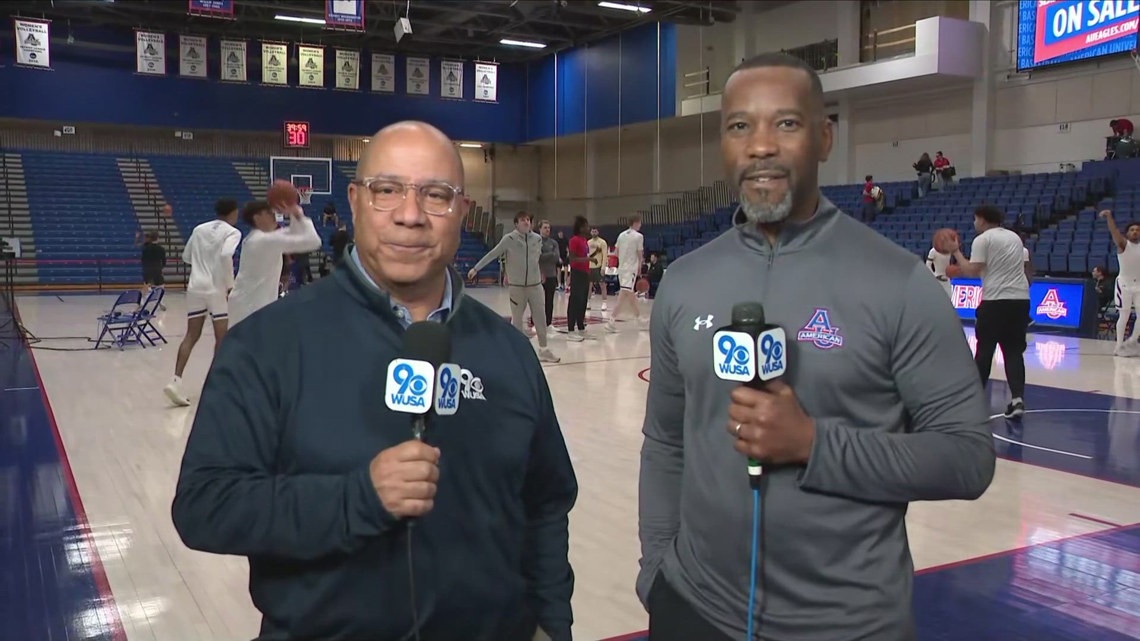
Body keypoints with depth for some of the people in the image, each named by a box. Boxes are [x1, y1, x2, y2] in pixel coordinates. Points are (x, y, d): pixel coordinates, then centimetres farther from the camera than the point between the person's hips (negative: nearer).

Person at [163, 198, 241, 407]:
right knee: (221, 337, 7)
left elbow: (186, 257, 21)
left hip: (196, 287, 5)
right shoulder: (232, 232, -3)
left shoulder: (199, 229, 15)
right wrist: (230, 285, -16)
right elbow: (226, 255, -21)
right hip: (217, 289, -5)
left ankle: (176, 381, -9)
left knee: (191, 336, 5)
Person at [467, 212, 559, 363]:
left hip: (535, 285, 3)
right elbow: (492, 254, -4)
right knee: (516, 319, 7)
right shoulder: (509, 239, -9)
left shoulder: (537, 239, 1)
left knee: (540, 317, 3)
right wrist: (476, 268, -5)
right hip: (516, 286, -3)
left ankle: (543, 349, 14)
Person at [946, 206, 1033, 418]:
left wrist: (956, 251, -1)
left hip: (996, 301, -6)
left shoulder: (983, 239, -5)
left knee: (984, 350, 6)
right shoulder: (1015, 237, 17)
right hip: (1020, 299, 6)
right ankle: (1017, 398, -7)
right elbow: (1026, 268, 22)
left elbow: (971, 272, -12)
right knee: (1014, 351, 6)